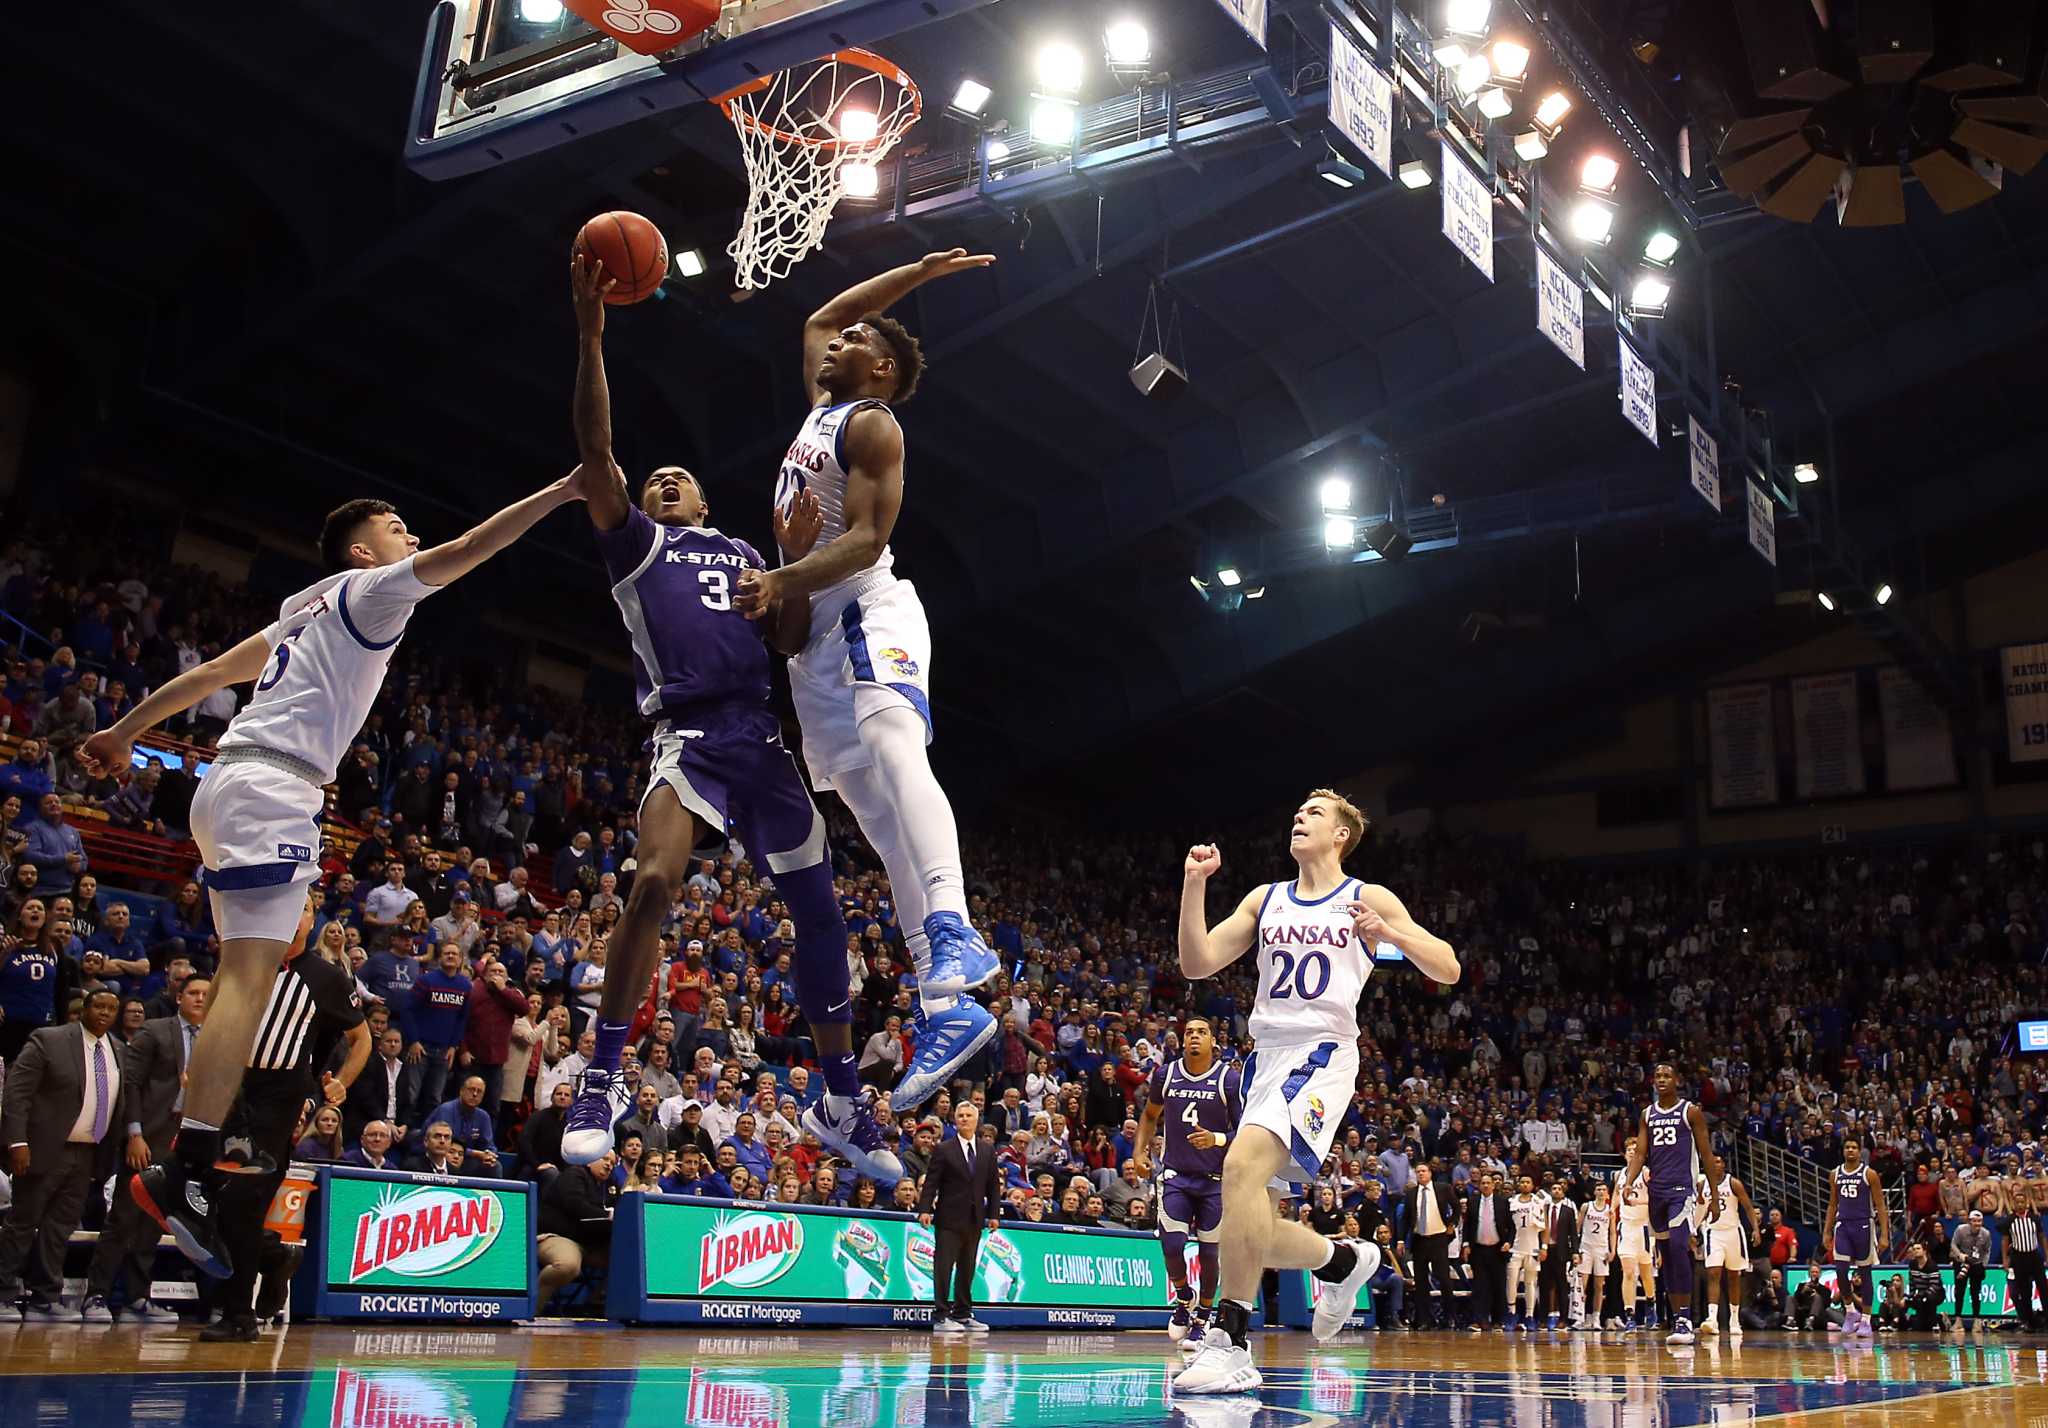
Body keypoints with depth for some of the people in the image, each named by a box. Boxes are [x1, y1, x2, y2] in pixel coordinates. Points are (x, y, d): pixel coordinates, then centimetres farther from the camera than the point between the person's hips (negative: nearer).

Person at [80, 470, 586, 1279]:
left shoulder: (310, 608, 26)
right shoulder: (368, 588, 2)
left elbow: (212, 671, 28)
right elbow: (469, 549, -10)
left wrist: (124, 731, 33)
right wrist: (561, 490, -10)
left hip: (238, 784, 10)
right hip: (269, 786, -10)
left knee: (248, 975, 12)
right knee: (250, 978, -18)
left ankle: (202, 1157, 14)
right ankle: (182, 1174, -25)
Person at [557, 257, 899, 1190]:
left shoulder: (742, 552, 26)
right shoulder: (633, 540, 16)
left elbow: (790, 639, 13)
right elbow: (596, 451, 0)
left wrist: (796, 557, -1)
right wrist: (590, 335, -9)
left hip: (763, 740, 4)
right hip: (690, 737, -4)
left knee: (819, 909, 4)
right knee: (653, 881, -28)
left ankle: (842, 1100, 19)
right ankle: (601, 1083, -16)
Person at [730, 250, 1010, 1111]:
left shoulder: (872, 425, -1)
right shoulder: (821, 405, 25)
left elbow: (866, 538, -13)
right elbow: (819, 317, 39)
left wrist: (782, 584, -24)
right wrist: (918, 273, 36)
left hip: (867, 612, -8)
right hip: (815, 630, 8)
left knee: (892, 745, -35)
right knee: (878, 815, -3)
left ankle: (950, 935, -55)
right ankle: (946, 1008, -9)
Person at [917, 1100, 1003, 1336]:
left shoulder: (988, 1151, 12)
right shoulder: (943, 1151, -1)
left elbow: (994, 1185, 13)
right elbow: (931, 1183, -6)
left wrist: (994, 1214, 6)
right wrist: (925, 1209, -17)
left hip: (975, 1220, 5)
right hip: (949, 1219, -4)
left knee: (967, 1269, 10)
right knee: (944, 1267, -6)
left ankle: (963, 1315, 18)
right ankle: (941, 1317, -4)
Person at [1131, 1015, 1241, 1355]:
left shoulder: (1231, 1079, -10)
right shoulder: (1165, 1074, 0)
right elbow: (1150, 1115, 17)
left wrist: (1217, 1139, -27)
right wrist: (1139, 1151, 3)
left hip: (1215, 1177, -2)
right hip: (1175, 1174, 2)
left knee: (1209, 1252, 3)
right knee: (1171, 1245, -10)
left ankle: (1202, 1318, 23)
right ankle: (1183, 1299, 20)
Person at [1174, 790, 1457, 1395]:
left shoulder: (1367, 899, 6)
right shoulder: (1265, 899, 18)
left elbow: (1447, 969, 3)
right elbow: (1197, 963, 10)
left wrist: (1389, 932, -14)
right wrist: (1194, 884, 0)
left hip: (1321, 1055, -6)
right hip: (1268, 1054, 6)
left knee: (1243, 1164, -31)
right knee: (1257, 1232, 3)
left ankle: (1227, 1341, -29)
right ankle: (1345, 1260, 32)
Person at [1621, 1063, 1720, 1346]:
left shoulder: (1691, 1112, 1)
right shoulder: (1647, 1115, 14)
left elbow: (1706, 1155, 1)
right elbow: (1639, 1153, 9)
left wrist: (1714, 1196, -3)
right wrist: (1628, 1183, -8)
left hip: (1682, 1188, -5)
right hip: (1656, 1191, 5)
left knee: (1677, 1247, -19)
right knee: (1666, 1254, 7)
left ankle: (1685, 1318, -16)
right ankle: (1677, 1317, 12)